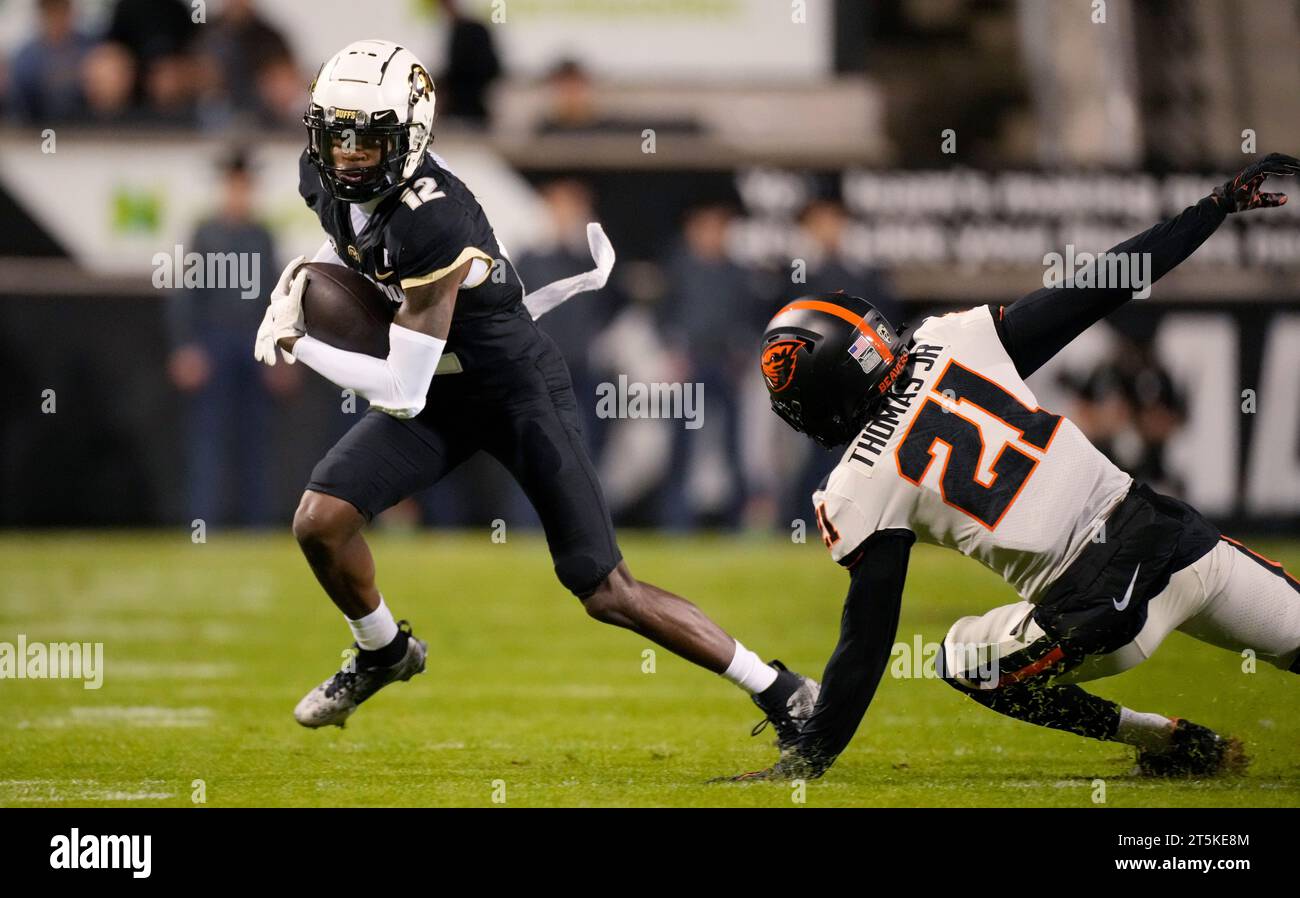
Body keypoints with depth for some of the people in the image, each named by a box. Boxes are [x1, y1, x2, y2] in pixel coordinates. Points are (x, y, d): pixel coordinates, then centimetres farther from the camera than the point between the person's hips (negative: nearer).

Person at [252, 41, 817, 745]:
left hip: (522, 393, -7)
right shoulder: (323, 179, -9)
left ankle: (778, 690, 5)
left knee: (606, 594, -7)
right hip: (439, 394, 7)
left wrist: (294, 344, -22)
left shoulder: (432, 223, -33)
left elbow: (402, 393, -31)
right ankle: (383, 653, 19)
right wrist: (304, 274, -1)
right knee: (319, 521, -10)